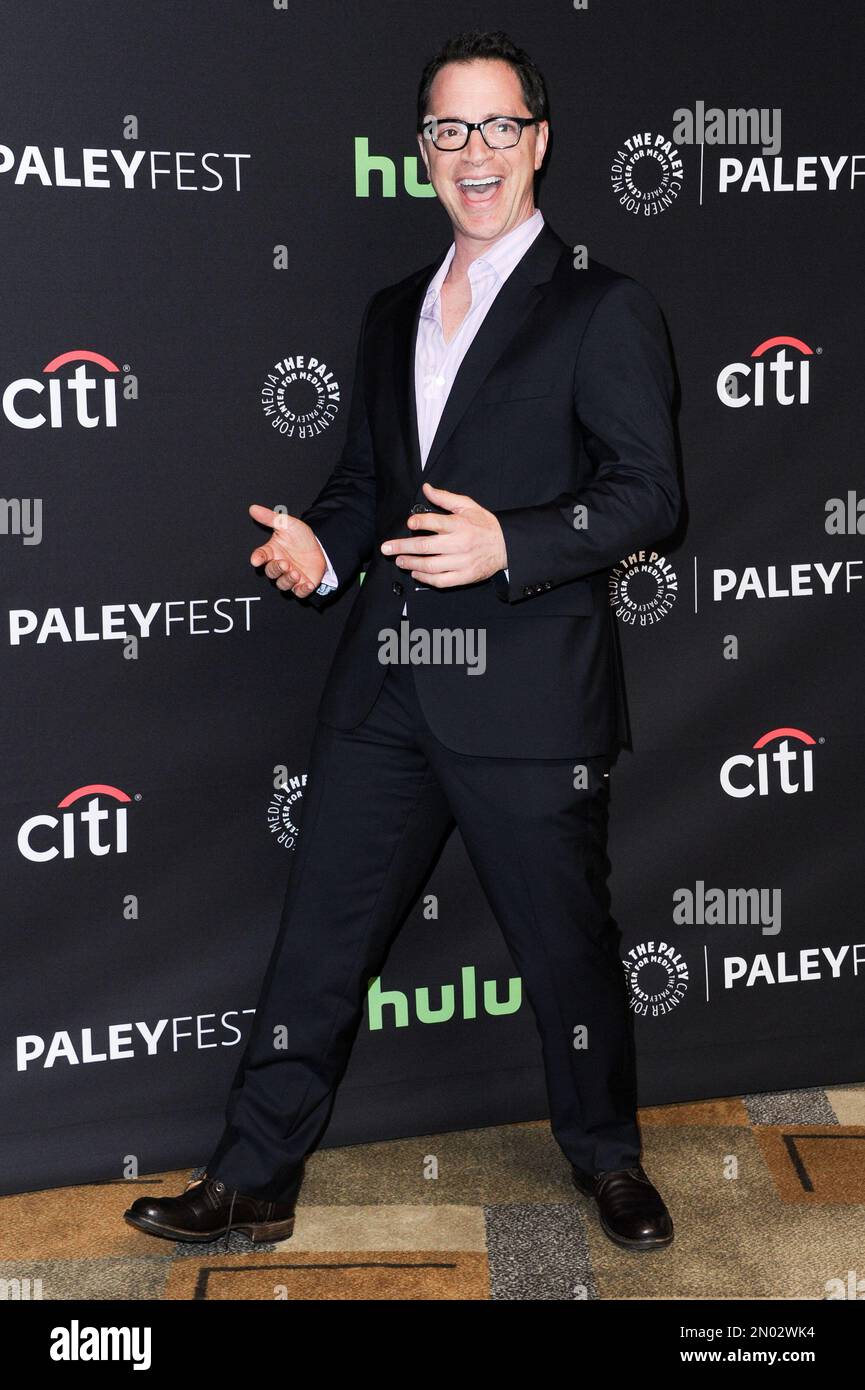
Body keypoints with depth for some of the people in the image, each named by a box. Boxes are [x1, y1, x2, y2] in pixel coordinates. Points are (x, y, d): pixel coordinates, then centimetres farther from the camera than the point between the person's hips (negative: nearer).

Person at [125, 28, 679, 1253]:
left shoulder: (604, 311, -2)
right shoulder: (394, 314, 17)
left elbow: (648, 492, -8)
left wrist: (509, 545, -22)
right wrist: (319, 545, 1)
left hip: (527, 699, -5)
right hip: (384, 693, 5)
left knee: (568, 947, 10)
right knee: (318, 939, 9)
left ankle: (606, 1159, 34)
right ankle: (255, 1180, 23)